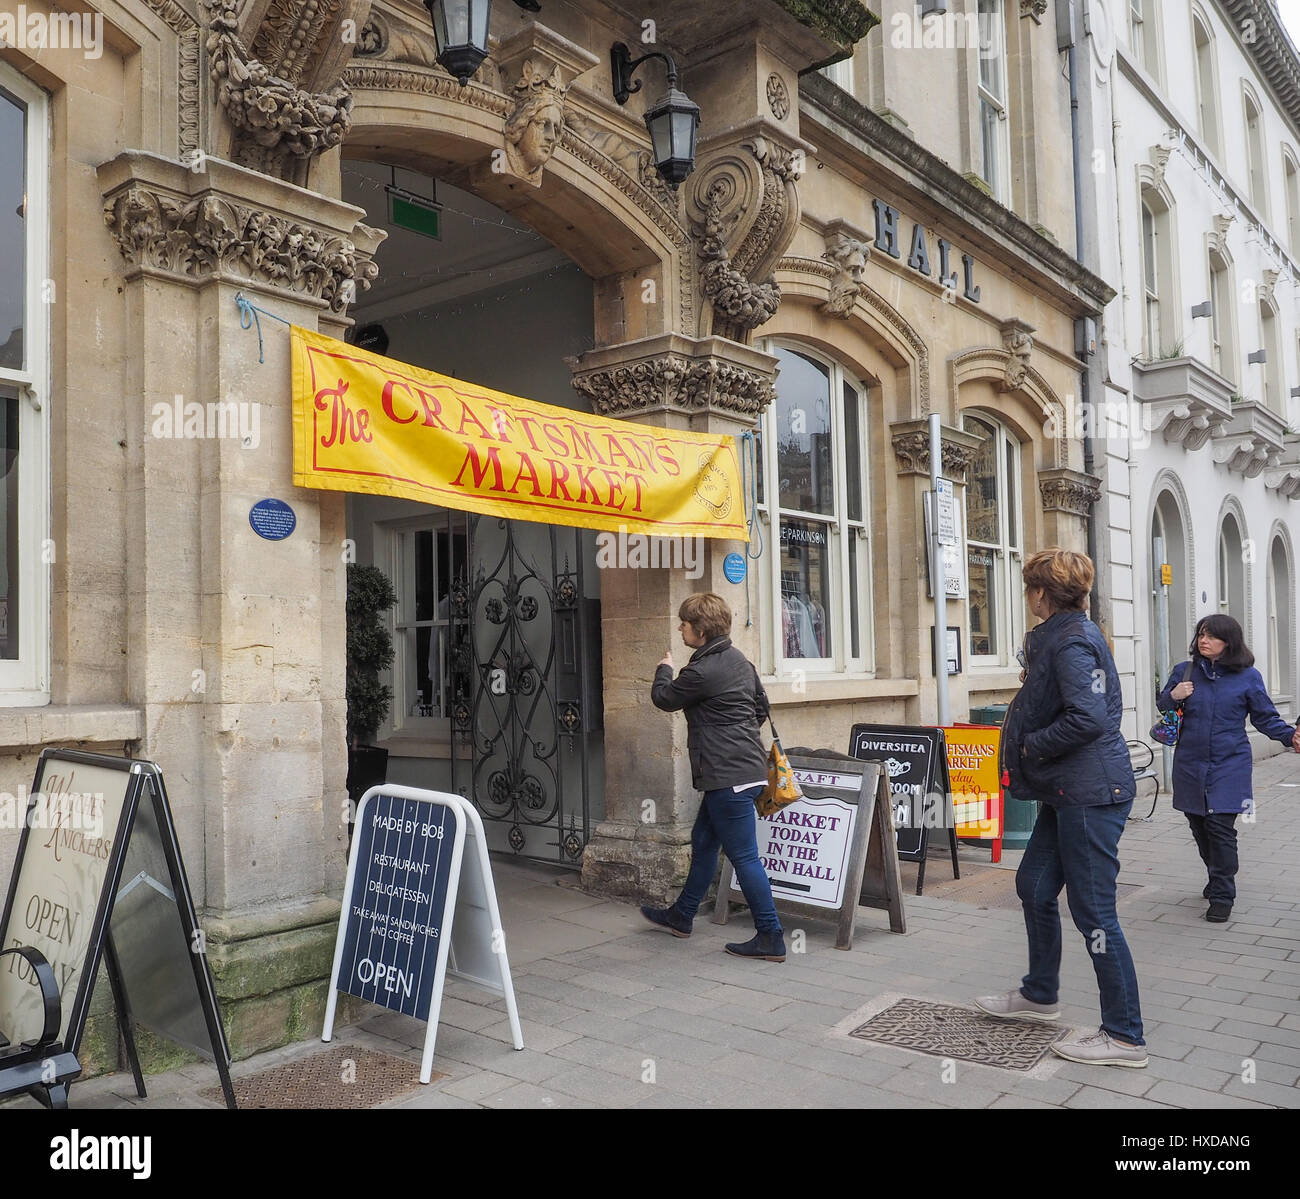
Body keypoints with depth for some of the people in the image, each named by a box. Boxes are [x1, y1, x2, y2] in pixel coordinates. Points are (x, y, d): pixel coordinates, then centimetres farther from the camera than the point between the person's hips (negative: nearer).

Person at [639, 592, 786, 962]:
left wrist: (664, 670, 19)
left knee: (743, 855, -3)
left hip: (729, 777, -10)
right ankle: (681, 915, 36)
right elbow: (761, 706, 19)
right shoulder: (739, 660, 10)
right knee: (703, 842, 21)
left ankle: (770, 937, 3)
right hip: (744, 765, 10)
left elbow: (663, 698, 0)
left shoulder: (701, 672, -19)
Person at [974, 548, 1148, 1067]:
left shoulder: (1072, 641, -18)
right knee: (1034, 886, 20)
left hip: (1090, 794, -11)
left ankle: (1124, 1036, 10)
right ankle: (1040, 994, 38)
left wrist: (1028, 746, -16)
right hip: (1068, 790, 11)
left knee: (1093, 911, -2)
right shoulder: (1062, 635, 14)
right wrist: (1026, 746, 11)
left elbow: (1088, 718, -29)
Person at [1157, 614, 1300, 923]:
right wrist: (1172, 697, -8)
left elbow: (1266, 718, 5)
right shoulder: (1184, 671, 4)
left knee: (1220, 827, -10)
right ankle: (1217, 877, 36)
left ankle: (1222, 896, 1)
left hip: (1229, 766, -3)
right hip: (1190, 766, 3)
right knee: (1199, 827, 12)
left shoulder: (1248, 676, -1)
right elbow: (1162, 707, 14)